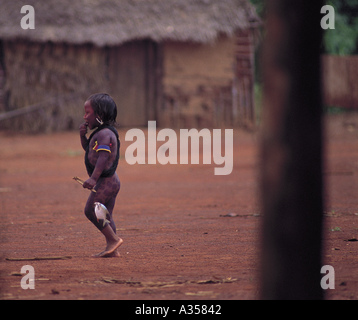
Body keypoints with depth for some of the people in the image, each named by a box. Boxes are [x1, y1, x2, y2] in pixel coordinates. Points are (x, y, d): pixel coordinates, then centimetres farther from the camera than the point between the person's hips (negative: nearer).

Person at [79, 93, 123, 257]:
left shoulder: (104, 134, -17)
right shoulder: (100, 133, 16)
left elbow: (103, 157, -29)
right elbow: (88, 149, 30)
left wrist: (93, 178, -38)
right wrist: (83, 136, 11)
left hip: (105, 181, -11)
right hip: (112, 181, 11)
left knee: (90, 210, -9)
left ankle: (113, 239, -9)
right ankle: (112, 249, 11)